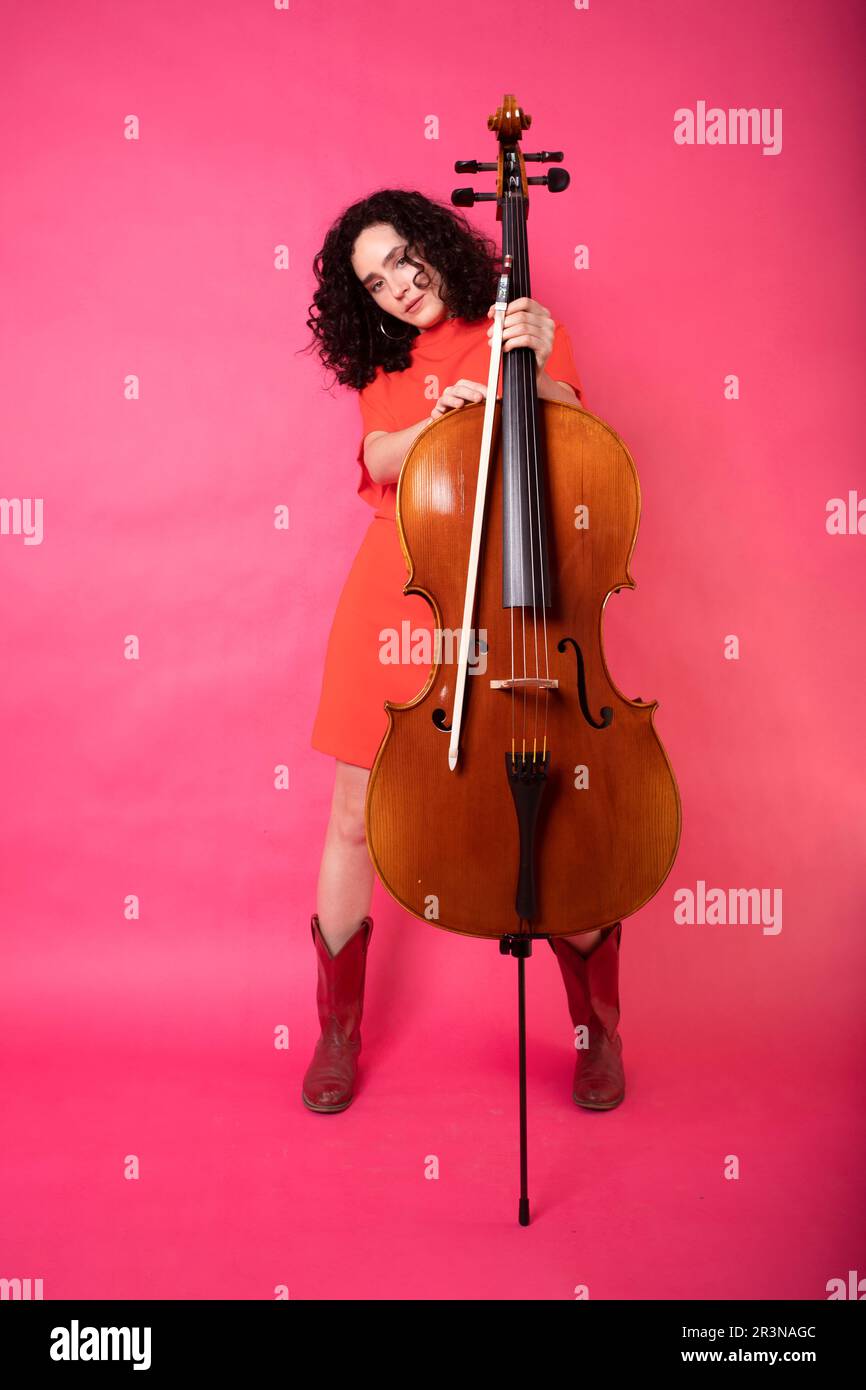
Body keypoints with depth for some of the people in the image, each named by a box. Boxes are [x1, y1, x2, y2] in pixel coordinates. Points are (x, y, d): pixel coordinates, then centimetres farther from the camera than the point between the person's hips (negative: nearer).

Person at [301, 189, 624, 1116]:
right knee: (355, 815, 3)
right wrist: (440, 419, -18)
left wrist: (537, 370, -16)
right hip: (394, 592, 3)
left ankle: (599, 1028, 25)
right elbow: (382, 459, 0)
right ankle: (338, 1030, 25)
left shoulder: (521, 328, 11)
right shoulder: (385, 365, 19)